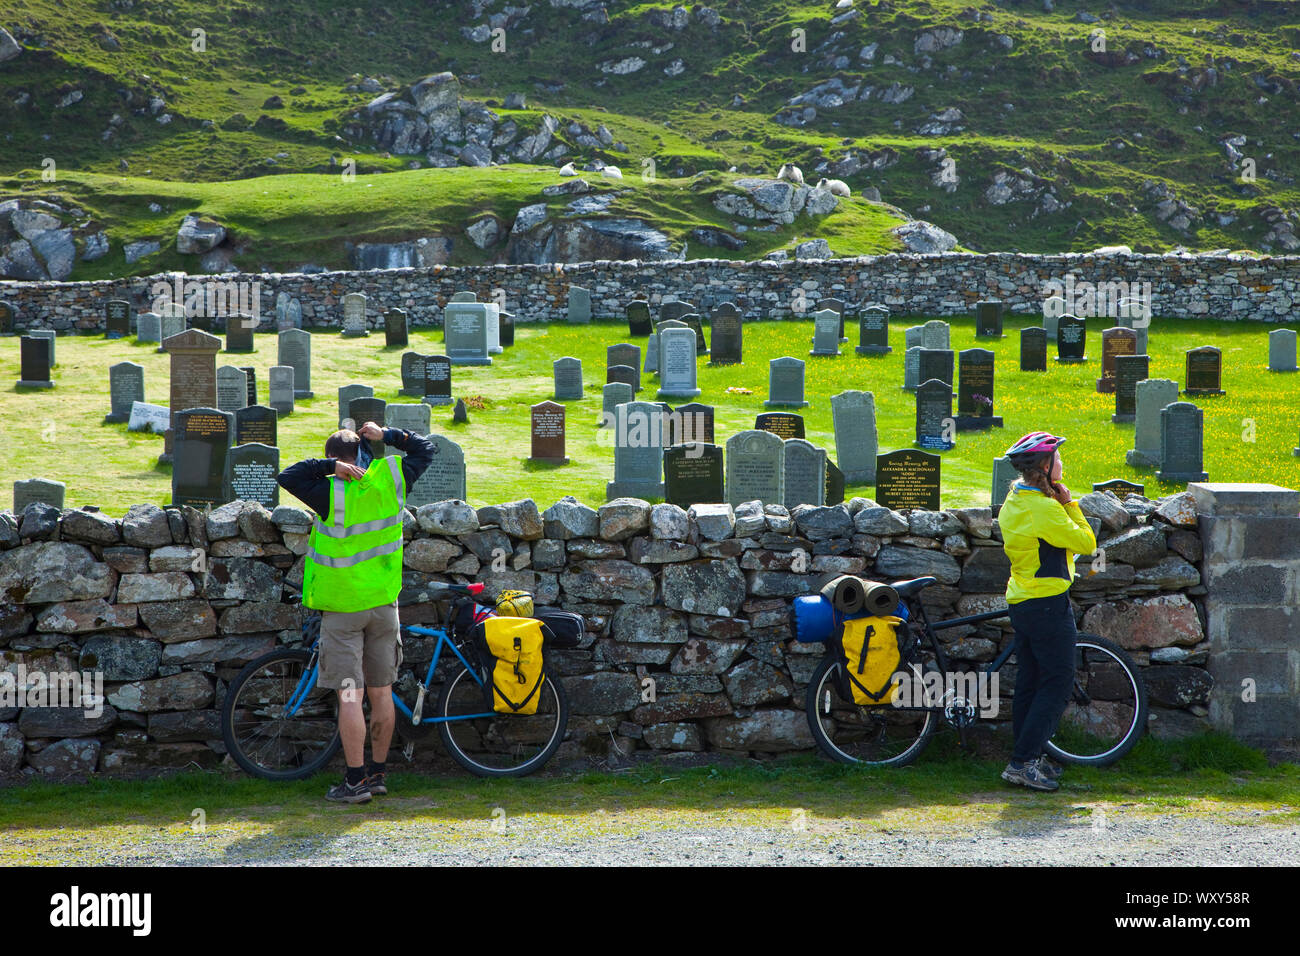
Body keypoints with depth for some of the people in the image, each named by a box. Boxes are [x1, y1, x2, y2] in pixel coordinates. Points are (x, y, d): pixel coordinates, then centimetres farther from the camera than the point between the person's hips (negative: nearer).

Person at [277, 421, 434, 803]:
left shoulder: (331, 494, -16)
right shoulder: (390, 478, -3)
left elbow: (287, 477, -13)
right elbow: (424, 449, 12)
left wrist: (329, 466, -15)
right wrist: (386, 435, 10)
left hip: (343, 607, -5)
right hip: (384, 602, 5)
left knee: (350, 696, -3)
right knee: (382, 693, 12)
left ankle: (356, 780, -2)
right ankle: (377, 773, 20)